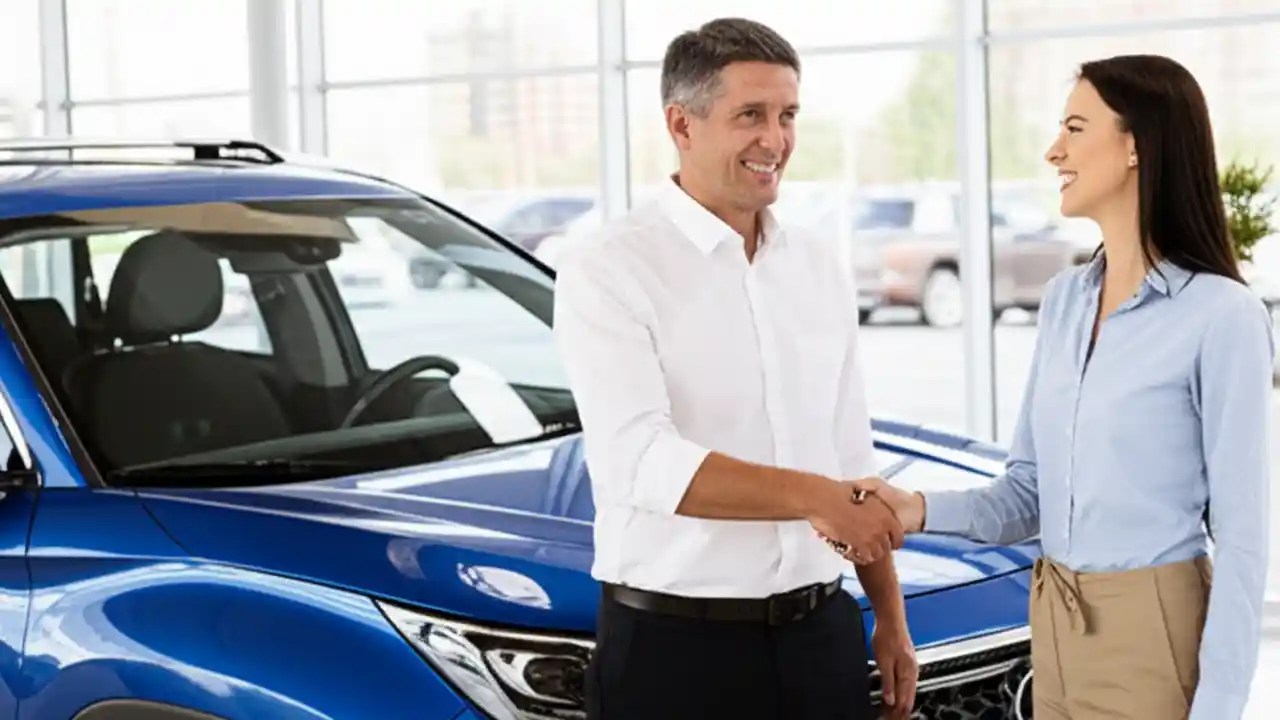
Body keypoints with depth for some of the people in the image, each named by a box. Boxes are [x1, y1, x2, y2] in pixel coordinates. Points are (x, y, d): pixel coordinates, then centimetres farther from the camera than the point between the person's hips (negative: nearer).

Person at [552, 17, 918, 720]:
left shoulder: (819, 271, 11)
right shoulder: (608, 270, -9)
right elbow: (641, 460, -22)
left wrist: (890, 618, 14)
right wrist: (815, 498, -27)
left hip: (822, 635, 6)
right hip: (672, 647, -5)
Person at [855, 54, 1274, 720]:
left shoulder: (1221, 316, -15)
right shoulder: (1063, 300, 7)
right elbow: (1028, 492, 9)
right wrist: (923, 509, -9)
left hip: (1154, 633, -7)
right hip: (1056, 626, 7)